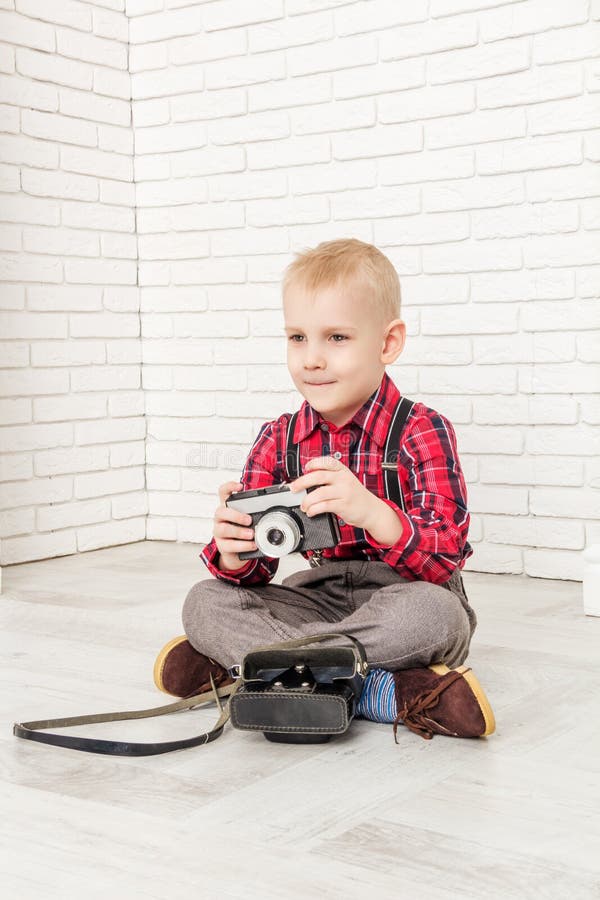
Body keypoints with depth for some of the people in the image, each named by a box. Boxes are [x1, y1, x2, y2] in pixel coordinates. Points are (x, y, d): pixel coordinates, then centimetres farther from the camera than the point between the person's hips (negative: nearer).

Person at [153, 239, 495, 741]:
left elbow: (445, 559, -20)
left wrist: (371, 512, -39)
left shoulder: (422, 432, -10)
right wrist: (233, 553, -25)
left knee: (431, 611, -37)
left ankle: (239, 659, -25)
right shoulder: (278, 441, 4)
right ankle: (379, 691, -27)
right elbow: (256, 571, 1)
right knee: (205, 601, -14)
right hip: (318, 595, 4)